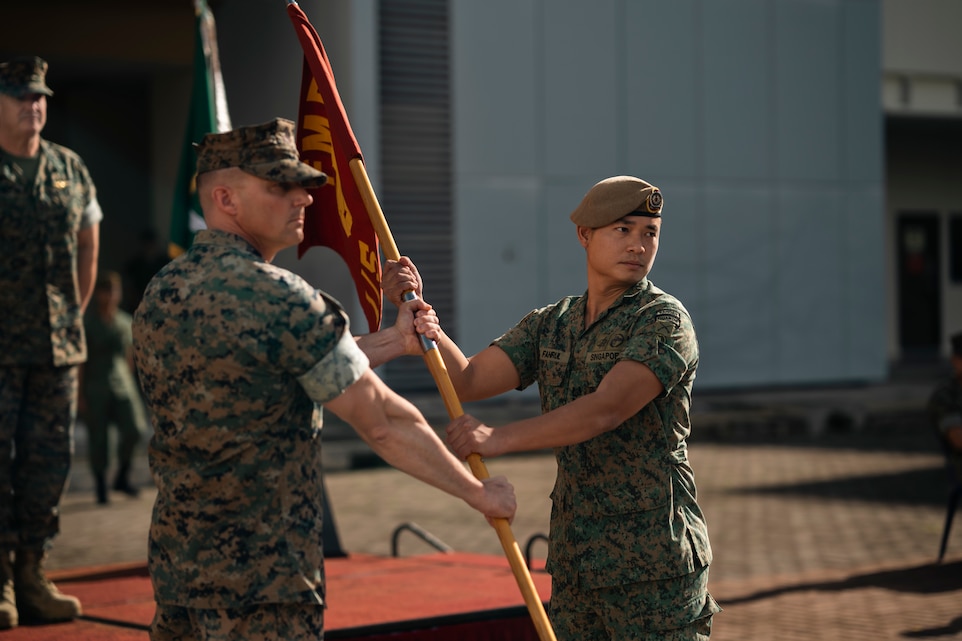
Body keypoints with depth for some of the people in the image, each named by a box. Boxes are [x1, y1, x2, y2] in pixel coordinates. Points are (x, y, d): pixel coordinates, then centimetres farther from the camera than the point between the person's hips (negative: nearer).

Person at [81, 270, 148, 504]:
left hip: (122, 386, 3)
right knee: (98, 439, -1)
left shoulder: (125, 322, 10)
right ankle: (100, 487, 10)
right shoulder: (87, 322, -3)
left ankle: (122, 477, 8)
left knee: (134, 430, -12)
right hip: (95, 387, -3)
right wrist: (80, 394, -9)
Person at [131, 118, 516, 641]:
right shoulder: (281, 300, -17)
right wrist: (479, 492, -2)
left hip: (174, 565, 8)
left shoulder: (159, 296, 8)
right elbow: (383, 423, -14)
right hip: (261, 583, -8)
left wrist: (393, 341, 21)